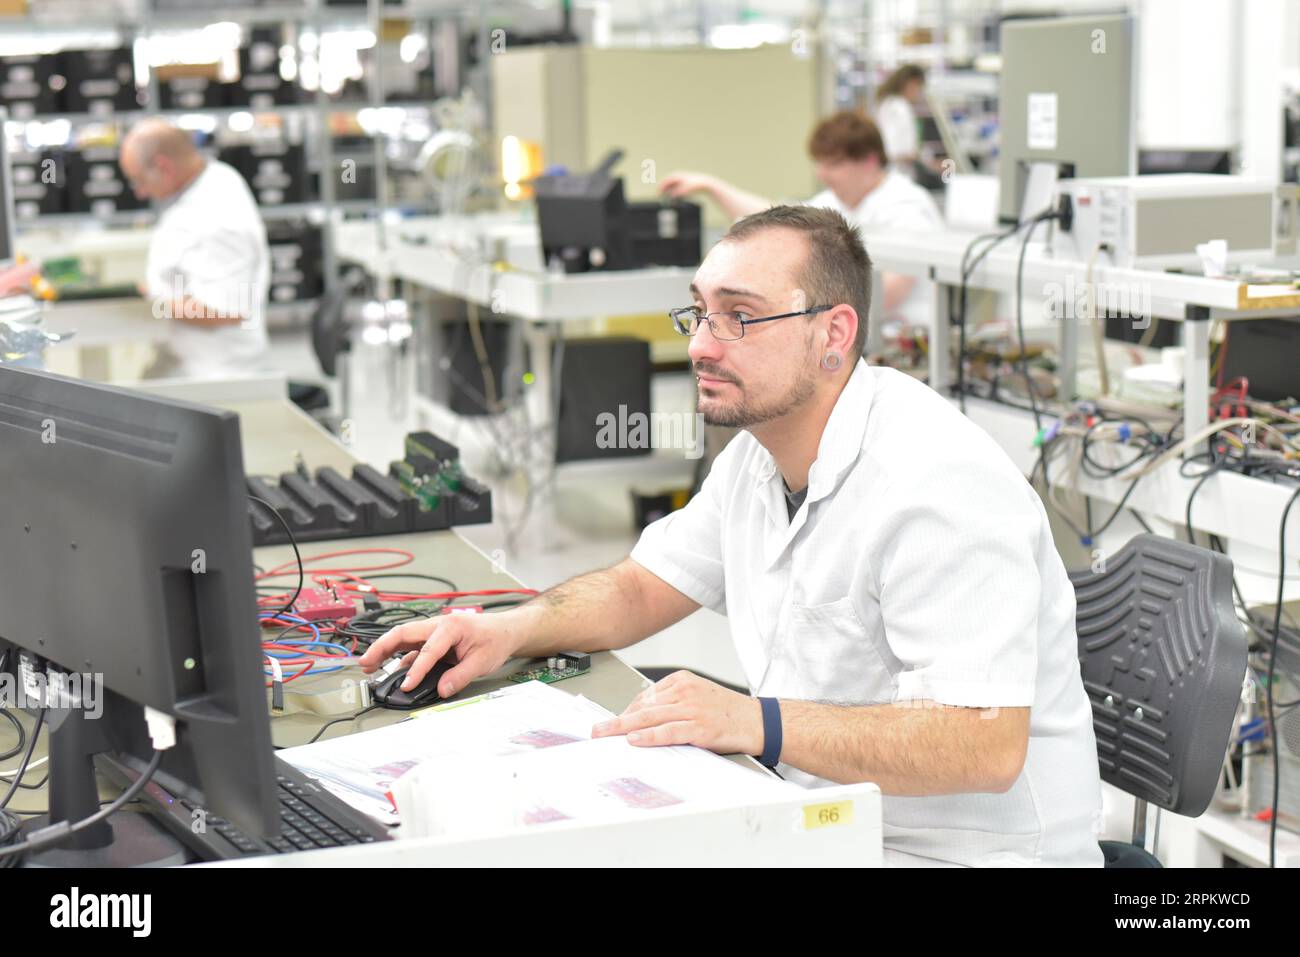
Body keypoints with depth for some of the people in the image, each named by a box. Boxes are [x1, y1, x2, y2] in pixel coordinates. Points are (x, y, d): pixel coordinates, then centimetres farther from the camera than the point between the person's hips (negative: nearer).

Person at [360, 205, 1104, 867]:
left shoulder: (938, 485, -25)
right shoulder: (762, 455, 7)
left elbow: (987, 743, -31)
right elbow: (644, 587, 17)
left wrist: (758, 723, -38)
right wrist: (513, 630, -2)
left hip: (956, 849, -8)